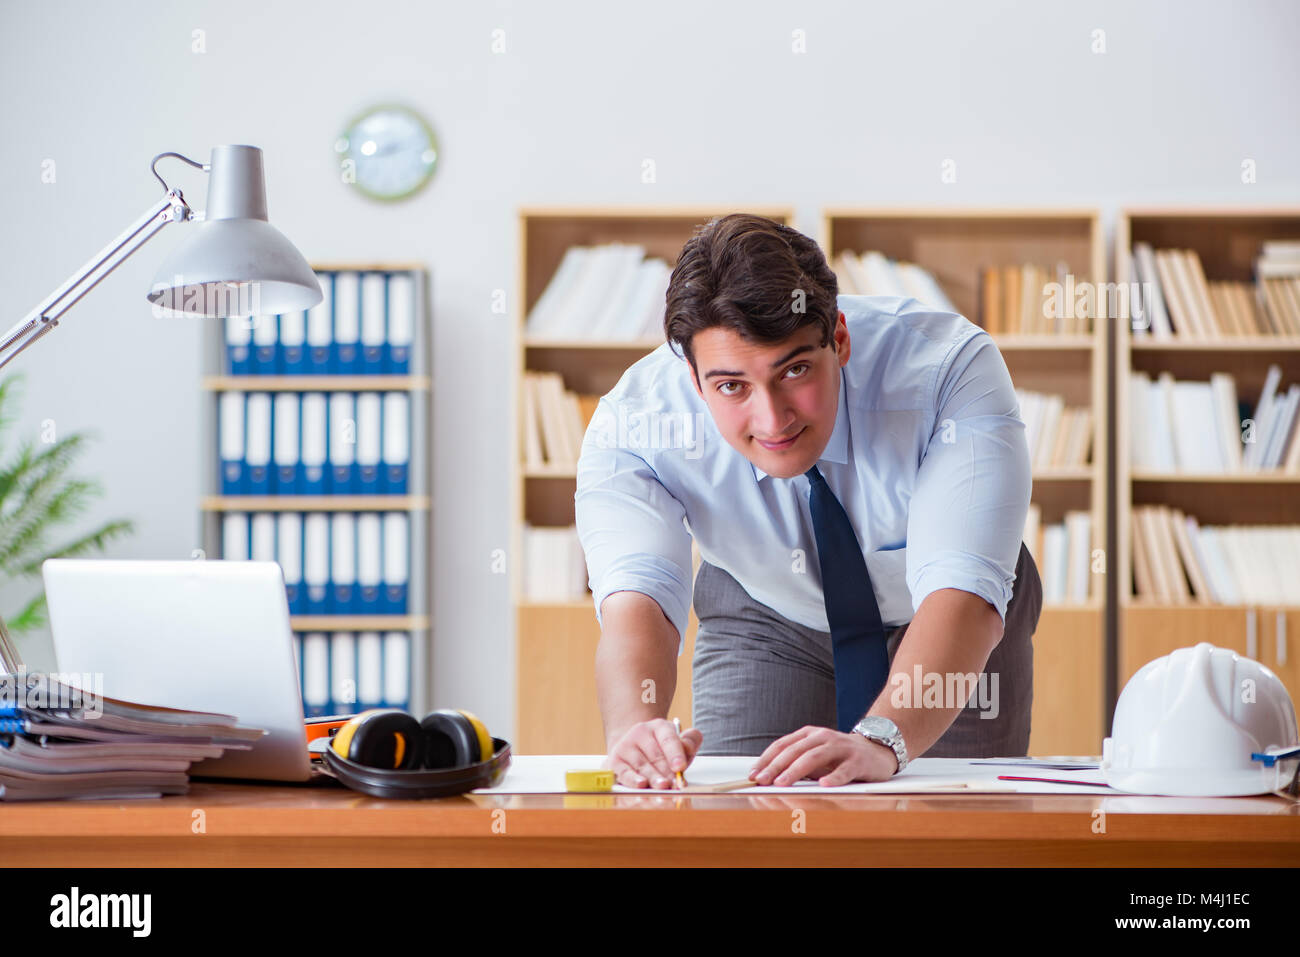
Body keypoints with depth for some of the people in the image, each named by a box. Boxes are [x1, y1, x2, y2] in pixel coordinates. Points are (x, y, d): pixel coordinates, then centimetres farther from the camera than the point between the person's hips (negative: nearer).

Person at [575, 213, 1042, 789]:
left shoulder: (952, 367, -38)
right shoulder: (633, 422, -32)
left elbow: (963, 592, -48)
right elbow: (636, 599, -45)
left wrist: (880, 741, -65)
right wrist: (633, 729, -68)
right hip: (767, 621, 1)